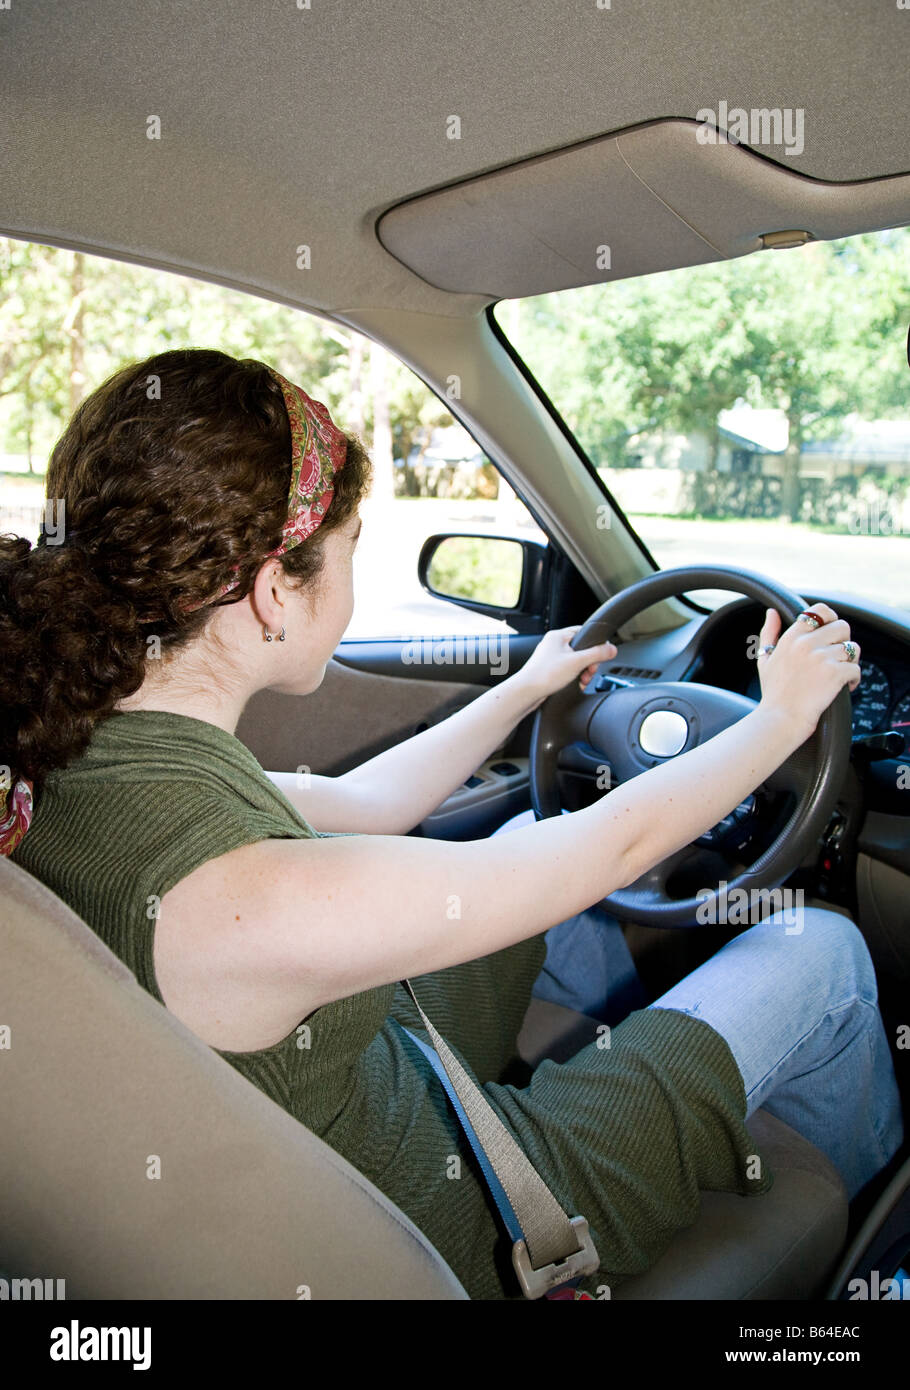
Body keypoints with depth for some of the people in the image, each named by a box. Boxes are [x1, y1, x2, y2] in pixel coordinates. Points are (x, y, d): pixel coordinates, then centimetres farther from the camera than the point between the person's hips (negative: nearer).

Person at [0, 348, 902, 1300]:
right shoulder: (238, 899, -38)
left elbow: (361, 804, 3)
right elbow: (615, 844, -25)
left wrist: (528, 689, 14)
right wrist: (783, 716, -7)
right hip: (450, 1237, -7)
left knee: (537, 827, 22)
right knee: (823, 952, 2)